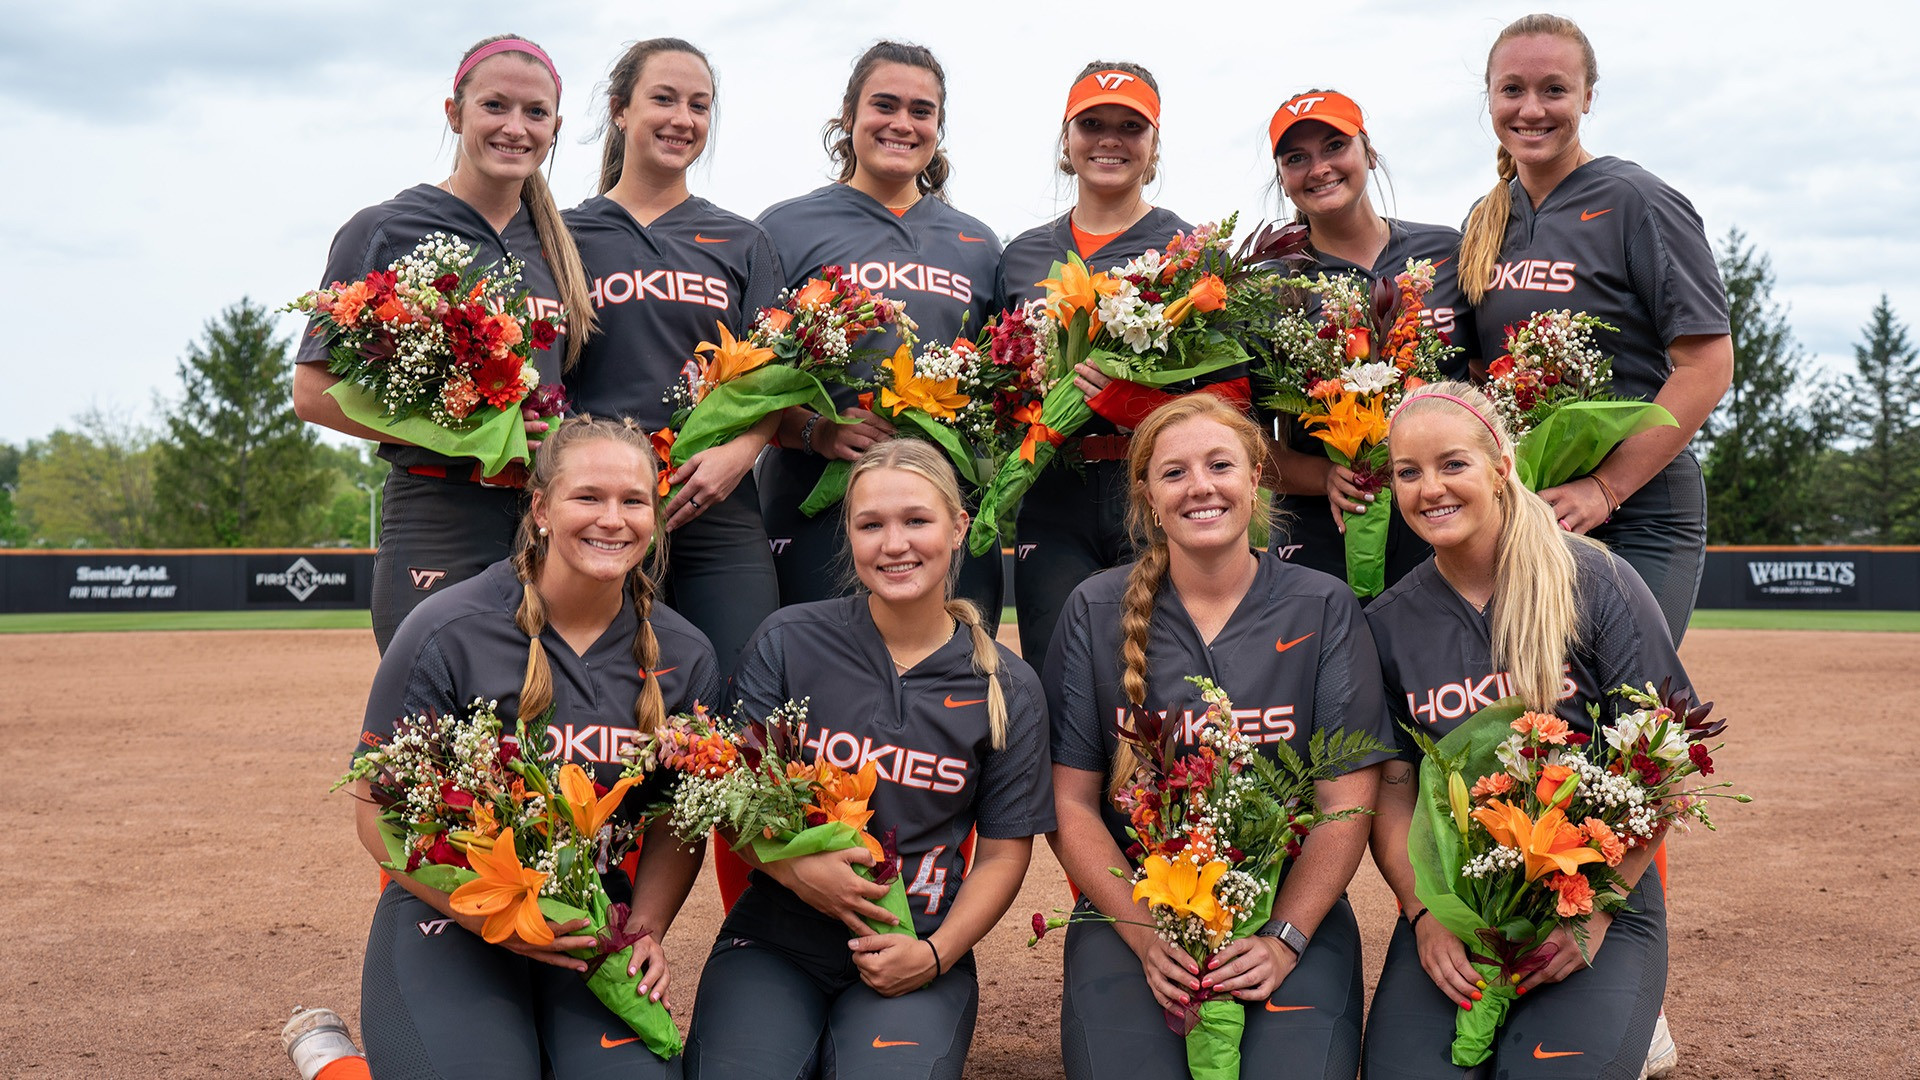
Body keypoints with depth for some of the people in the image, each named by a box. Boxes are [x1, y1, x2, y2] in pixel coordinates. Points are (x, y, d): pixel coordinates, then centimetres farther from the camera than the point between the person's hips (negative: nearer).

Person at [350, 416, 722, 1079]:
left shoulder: (684, 657, 1)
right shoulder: (447, 632, -11)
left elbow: (677, 819, 9)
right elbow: (379, 810, -8)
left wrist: (647, 926, -8)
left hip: (595, 919, 3)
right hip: (448, 916, -3)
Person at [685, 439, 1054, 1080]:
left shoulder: (1009, 690, 2)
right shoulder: (789, 642, 1)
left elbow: (1004, 853, 6)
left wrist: (935, 954, -9)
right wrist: (795, 868, -16)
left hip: (919, 950, 0)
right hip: (774, 943, 0)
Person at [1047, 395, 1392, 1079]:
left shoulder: (1323, 610, 3)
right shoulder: (1096, 612, 4)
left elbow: (1348, 799, 0)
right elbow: (1070, 801, 3)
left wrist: (1284, 938, -12)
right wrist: (1145, 934, -9)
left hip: (1292, 915, 0)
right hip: (1129, 916, 0)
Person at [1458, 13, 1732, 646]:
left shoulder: (1635, 202, -6)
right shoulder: (1485, 222, 13)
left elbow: (1708, 365, -12)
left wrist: (1606, 487, -18)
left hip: (1636, 518, -5)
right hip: (1512, 515, 6)